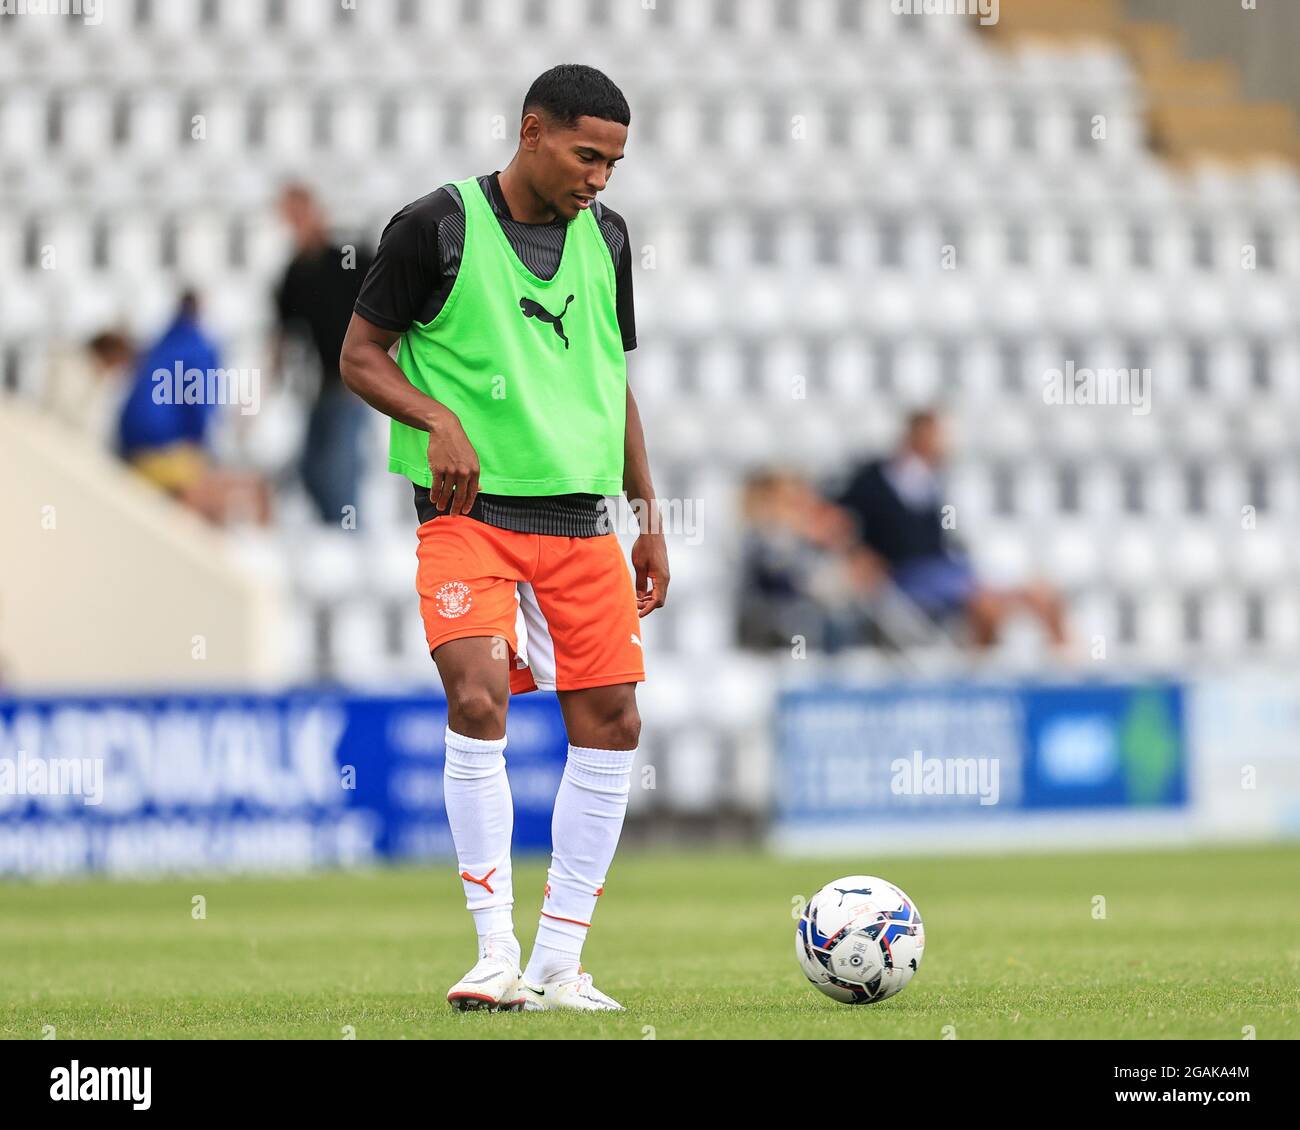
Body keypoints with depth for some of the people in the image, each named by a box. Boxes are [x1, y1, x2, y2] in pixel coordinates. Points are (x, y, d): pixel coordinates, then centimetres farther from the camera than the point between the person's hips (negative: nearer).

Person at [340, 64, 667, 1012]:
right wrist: (438, 419, -20)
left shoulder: (606, 237, 10)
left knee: (611, 722, 0)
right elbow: (361, 356, -2)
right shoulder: (437, 227, -6)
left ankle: (559, 964, 8)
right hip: (469, 513, -5)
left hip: (579, 522, 5)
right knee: (478, 703, -21)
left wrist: (649, 517, 16)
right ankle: (497, 954, -15)